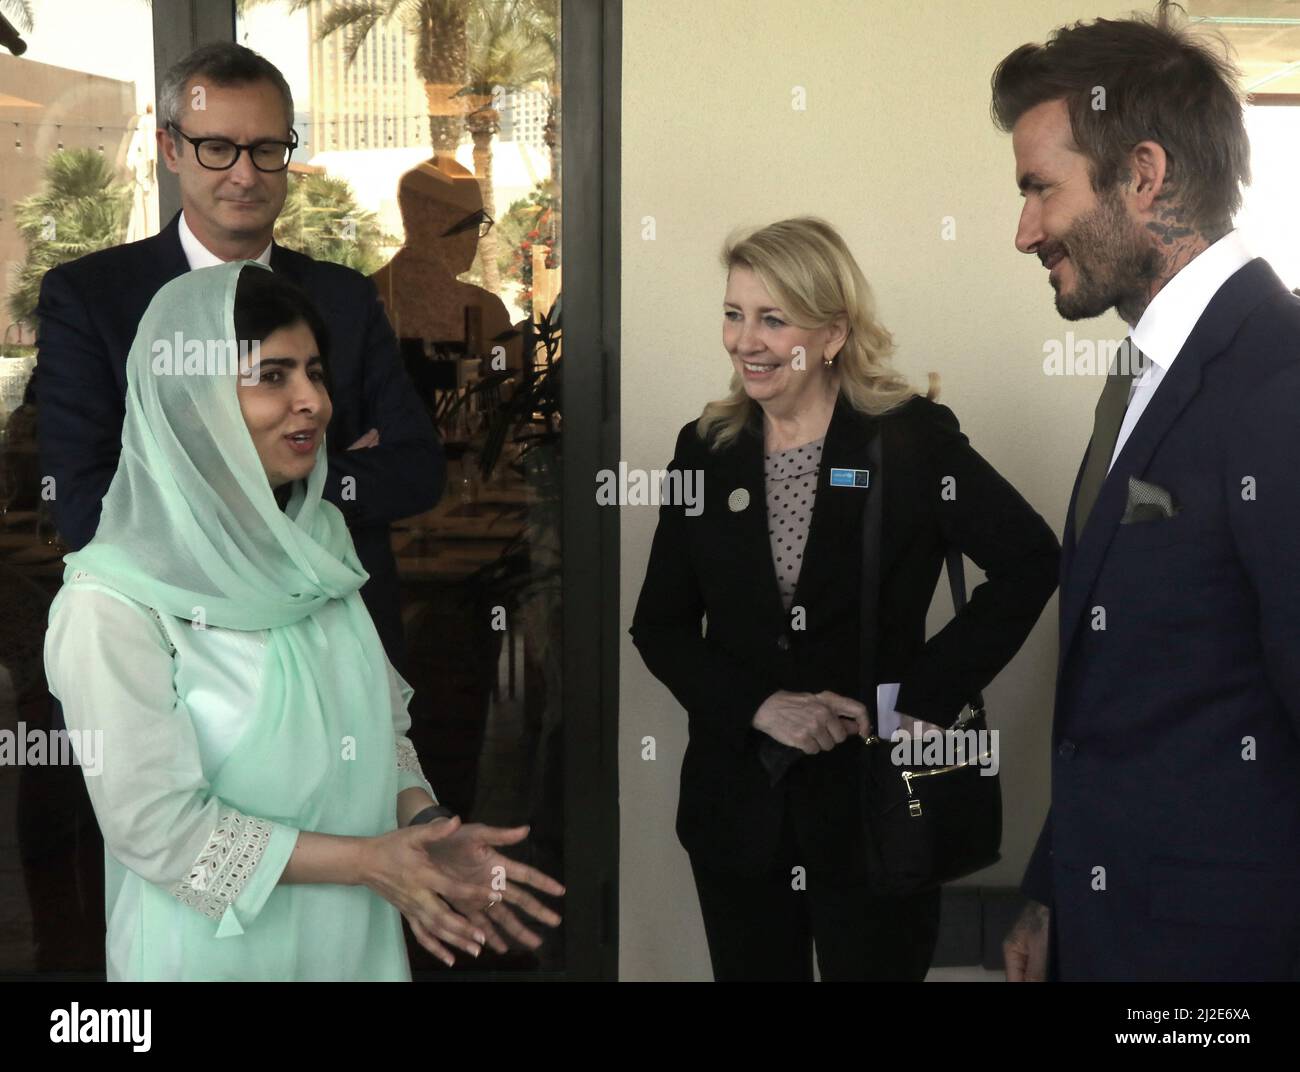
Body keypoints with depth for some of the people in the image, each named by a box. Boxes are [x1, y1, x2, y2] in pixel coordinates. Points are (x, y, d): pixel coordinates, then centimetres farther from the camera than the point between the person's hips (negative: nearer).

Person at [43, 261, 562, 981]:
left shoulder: (320, 539, 1)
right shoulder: (113, 600, -20)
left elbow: (380, 714, 7)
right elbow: (156, 826, -19)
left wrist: (429, 828, -10)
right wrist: (366, 859, -18)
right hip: (219, 943, -5)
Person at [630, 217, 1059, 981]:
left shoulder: (912, 437, -7)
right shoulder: (706, 450, 3)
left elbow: (1029, 561, -7)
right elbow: (660, 626, 4)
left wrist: (928, 694, -11)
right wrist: (759, 705, -12)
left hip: (873, 802, -3)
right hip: (739, 802, 3)